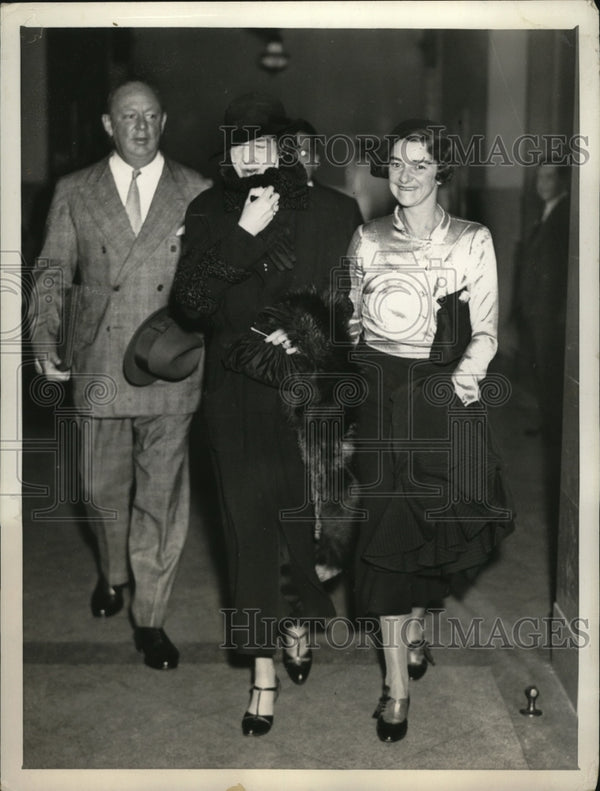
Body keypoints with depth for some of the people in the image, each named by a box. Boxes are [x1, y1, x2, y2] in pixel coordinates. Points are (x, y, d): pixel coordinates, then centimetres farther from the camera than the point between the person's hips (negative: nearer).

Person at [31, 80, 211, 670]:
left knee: (160, 498, 3)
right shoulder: (74, 193, 6)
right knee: (103, 489, 15)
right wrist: (45, 341, -9)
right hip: (99, 370, 1)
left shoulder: (195, 192, 4)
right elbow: (52, 272, 5)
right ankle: (113, 574, 44)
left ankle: (149, 618, 17)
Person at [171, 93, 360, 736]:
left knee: (304, 514, 10)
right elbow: (190, 301, -11)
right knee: (249, 526, 2)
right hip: (237, 397, 0)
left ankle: (300, 621, 39)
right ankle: (263, 673, 13)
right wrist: (244, 234, -18)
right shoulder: (208, 213, 1)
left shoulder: (322, 213, -2)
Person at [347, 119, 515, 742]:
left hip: (447, 393, 0)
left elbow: (485, 330, -1)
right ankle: (396, 684, 6)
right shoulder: (367, 240, 8)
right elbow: (353, 322, 12)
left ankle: (416, 624, 37)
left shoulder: (473, 241, 2)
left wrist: (465, 374, -18)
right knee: (387, 529, -3)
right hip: (382, 395, 0)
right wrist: (354, 379, -4)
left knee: (441, 524, 5)